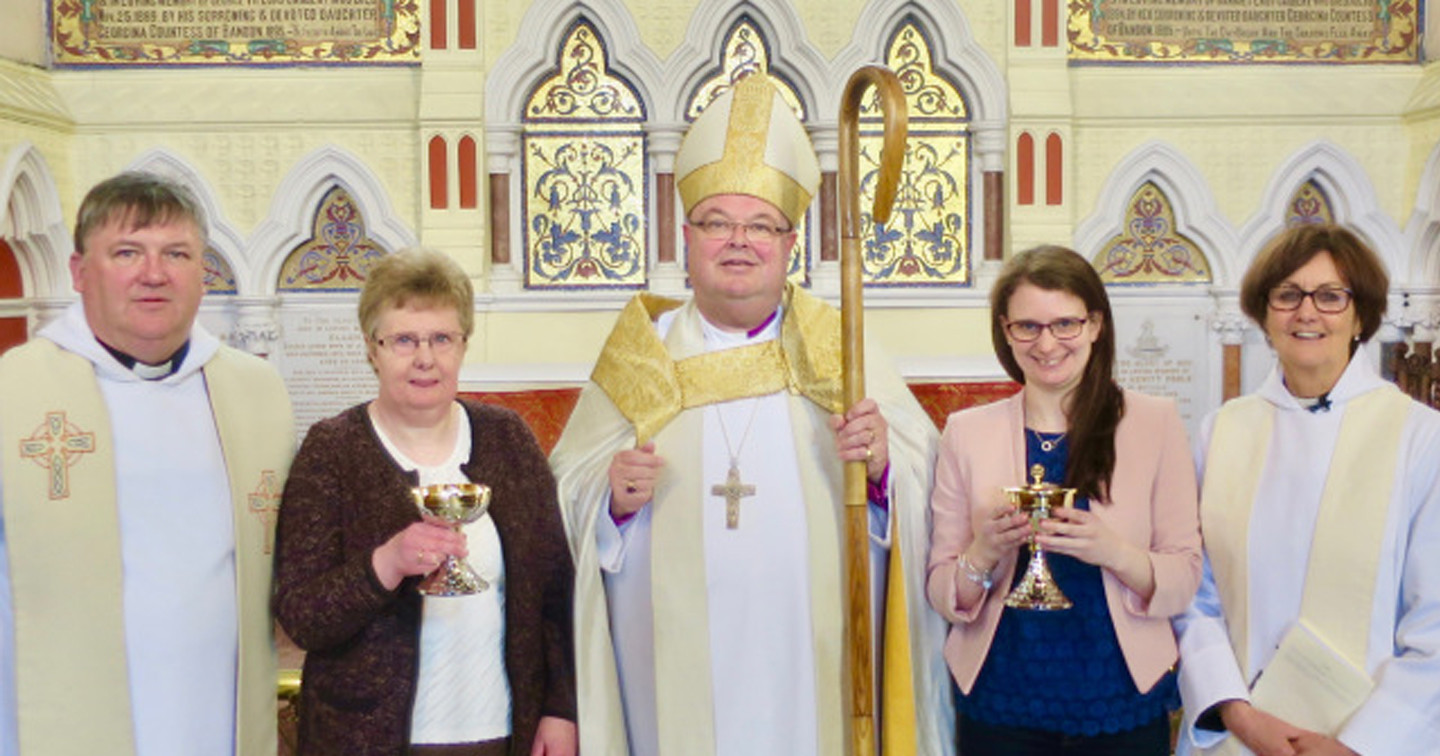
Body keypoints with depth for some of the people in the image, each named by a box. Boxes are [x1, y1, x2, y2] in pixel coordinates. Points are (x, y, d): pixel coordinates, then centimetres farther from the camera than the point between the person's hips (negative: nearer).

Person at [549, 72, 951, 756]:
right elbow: (570, 489, 6)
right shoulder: (641, 355, 6)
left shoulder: (839, 349, 5)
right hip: (679, 668, 0)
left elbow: (925, 484, 1)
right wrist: (614, 499, -14)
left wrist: (882, 468, -19)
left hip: (817, 662, 0)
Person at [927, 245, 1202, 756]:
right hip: (1000, 709, 0)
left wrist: (1113, 553, -22)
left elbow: (1184, 579, -3)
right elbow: (942, 594, 0)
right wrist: (984, 553, -19)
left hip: (1122, 710, 0)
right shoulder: (966, 432, -1)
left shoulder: (1155, 422, -2)